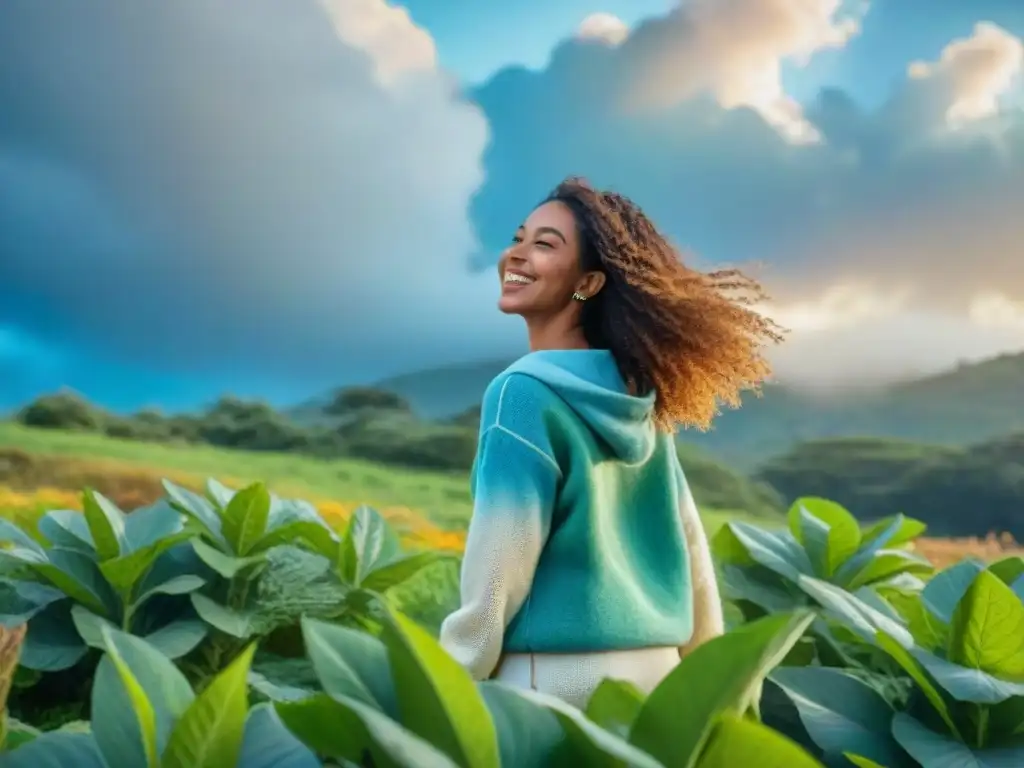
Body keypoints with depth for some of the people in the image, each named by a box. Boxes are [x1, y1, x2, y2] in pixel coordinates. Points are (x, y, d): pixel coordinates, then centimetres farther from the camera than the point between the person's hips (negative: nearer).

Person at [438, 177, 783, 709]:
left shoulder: (524, 392, -13)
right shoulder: (639, 394, 9)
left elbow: (498, 566, -15)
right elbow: (689, 545, 12)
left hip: (560, 675, -7)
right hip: (653, 668, 8)